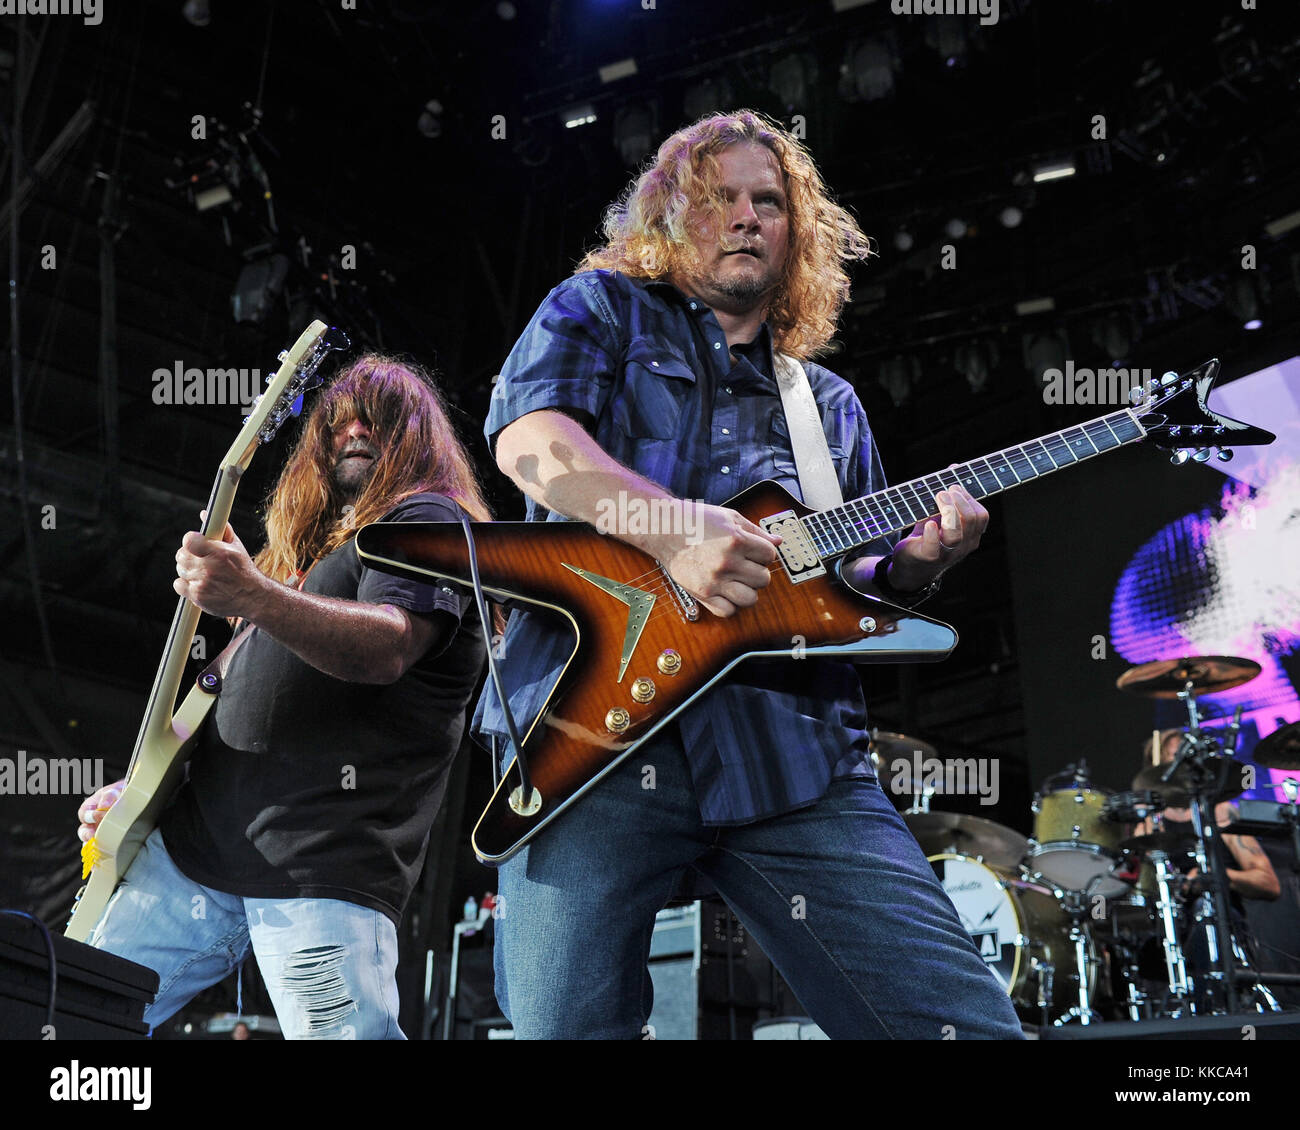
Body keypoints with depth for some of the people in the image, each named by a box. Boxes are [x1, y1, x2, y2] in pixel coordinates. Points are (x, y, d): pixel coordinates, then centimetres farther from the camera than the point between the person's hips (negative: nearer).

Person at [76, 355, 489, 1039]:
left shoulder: (427, 520, -1)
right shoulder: (309, 545, 25)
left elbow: (385, 649, -21)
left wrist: (255, 597, -35)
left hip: (325, 868, -8)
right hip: (191, 842, 8)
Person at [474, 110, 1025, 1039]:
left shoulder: (830, 406, 29)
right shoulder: (603, 308, 17)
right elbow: (529, 439, -3)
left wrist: (910, 564, 6)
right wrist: (676, 528, -18)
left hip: (795, 754, 4)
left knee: (966, 1021, -5)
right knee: (566, 1023, -9)